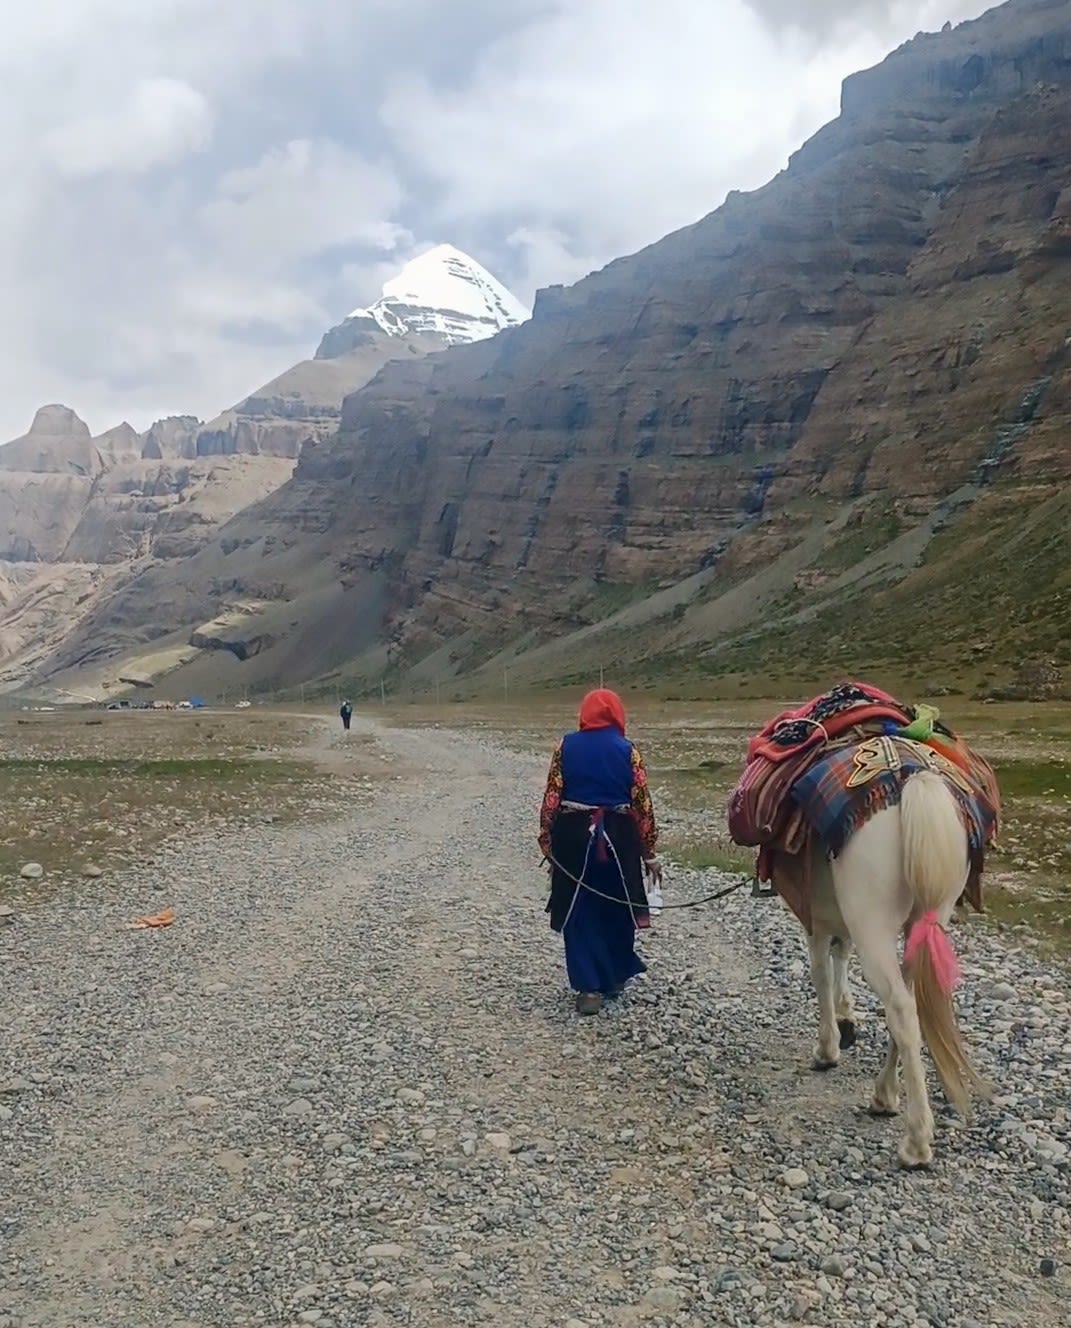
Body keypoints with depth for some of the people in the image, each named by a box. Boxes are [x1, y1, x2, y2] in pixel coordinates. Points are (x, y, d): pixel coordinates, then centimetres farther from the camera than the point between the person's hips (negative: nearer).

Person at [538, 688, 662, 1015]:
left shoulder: (565, 747, -1)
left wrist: (547, 844, 5)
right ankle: (613, 978, 32)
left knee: (580, 913, 7)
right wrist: (649, 854, 3)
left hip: (573, 836, 0)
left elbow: (551, 799, -3)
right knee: (617, 908, 18)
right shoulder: (627, 750, -3)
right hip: (617, 838, 0)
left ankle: (590, 988, 4)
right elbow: (642, 805, -4)